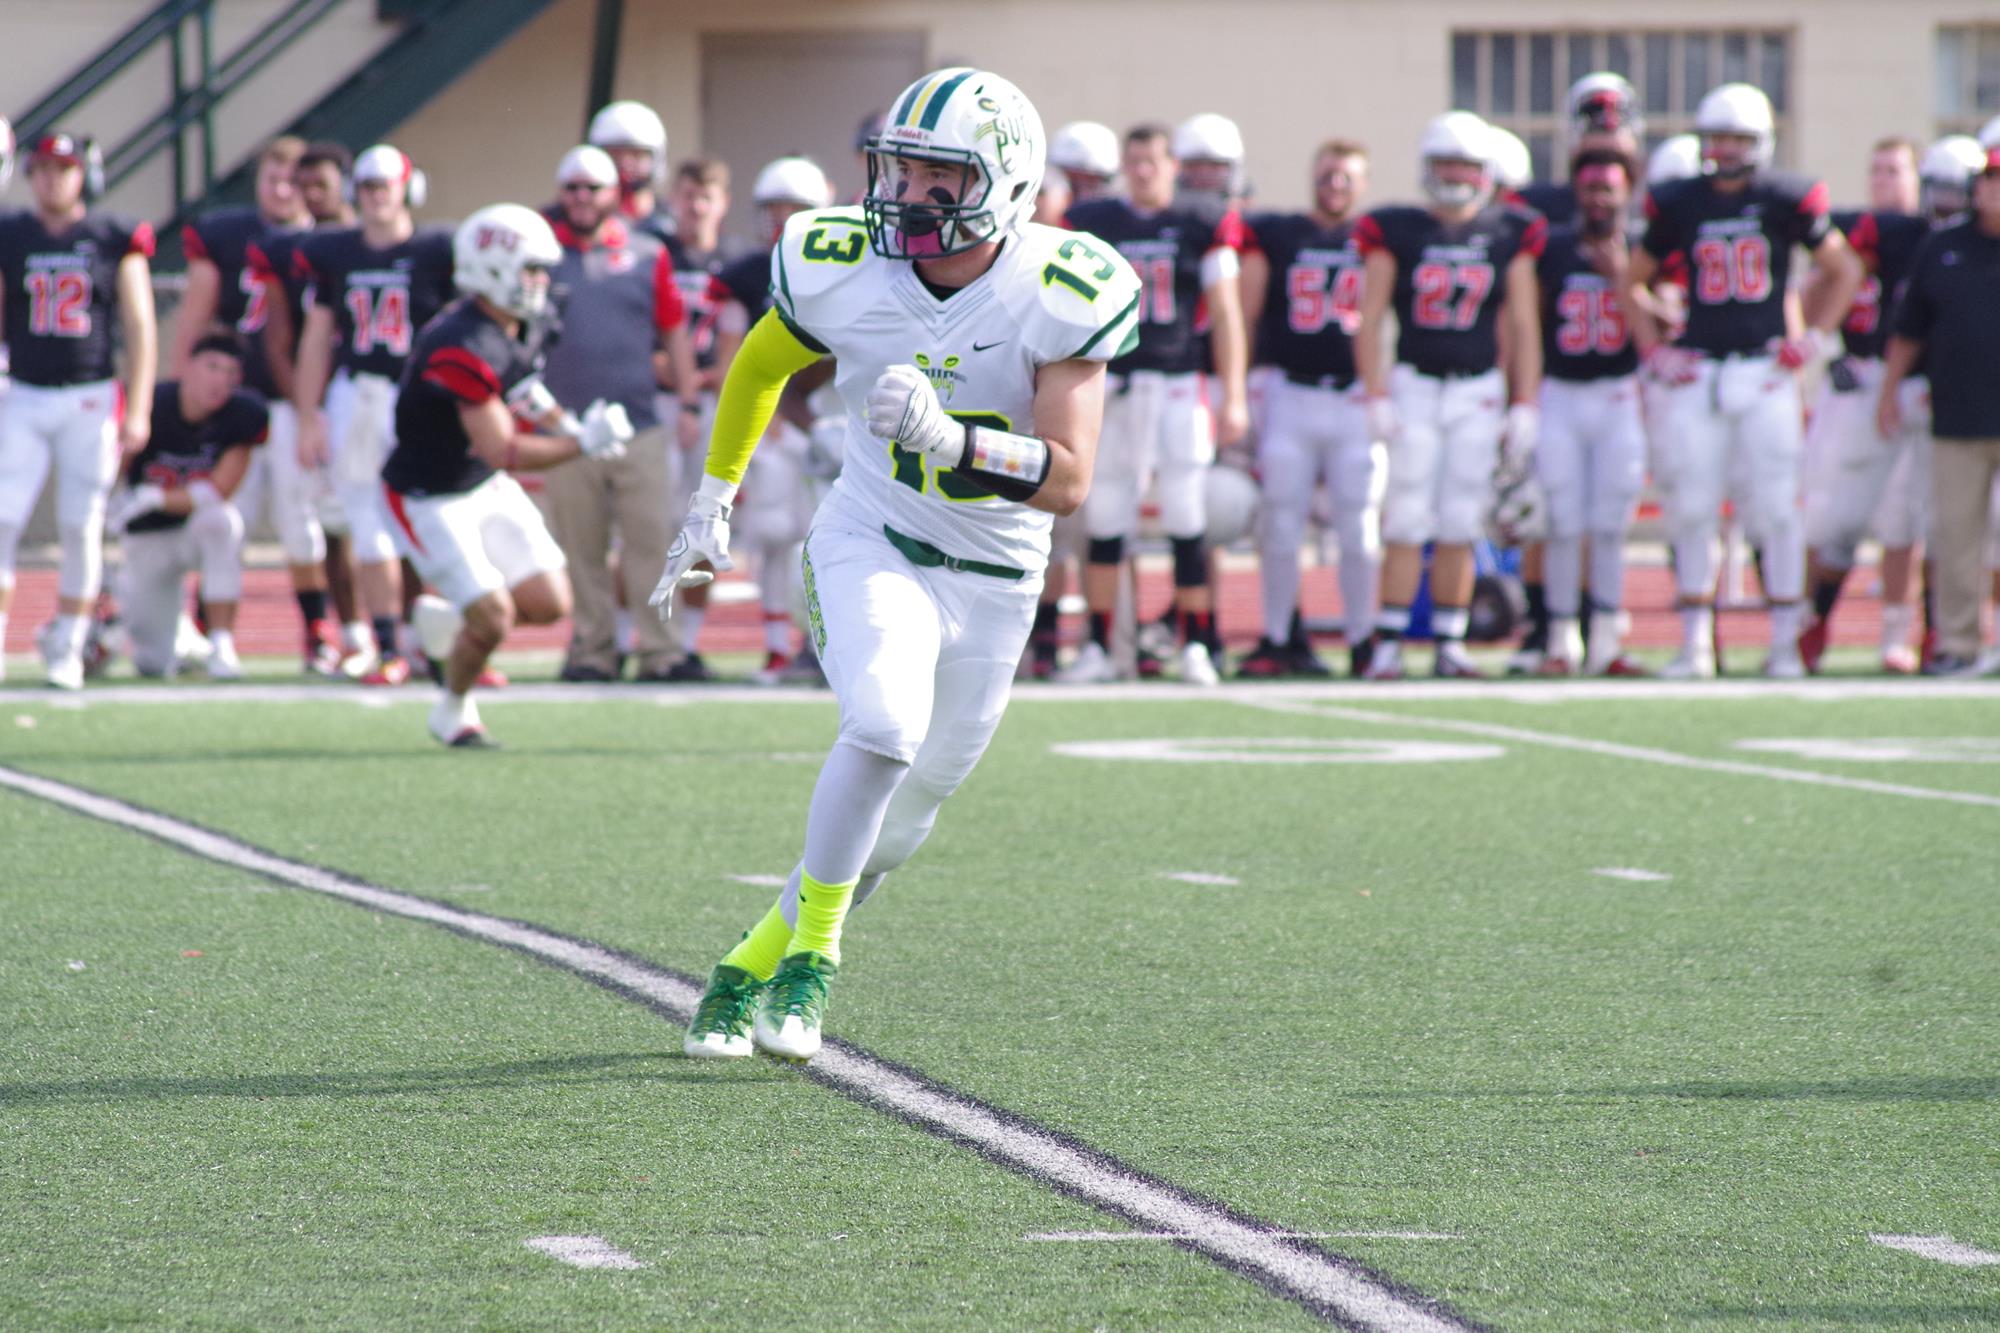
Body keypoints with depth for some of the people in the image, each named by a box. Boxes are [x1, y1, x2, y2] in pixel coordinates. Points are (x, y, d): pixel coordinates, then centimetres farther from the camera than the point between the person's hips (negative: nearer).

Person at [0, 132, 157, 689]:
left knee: (82, 527, 2)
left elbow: (140, 329, 1)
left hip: (92, 398, -1)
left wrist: (138, 410, -5)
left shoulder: (117, 241, 1)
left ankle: (66, 647, 13)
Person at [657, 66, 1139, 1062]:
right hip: (872, 544, -1)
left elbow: (1068, 481, -24)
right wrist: (712, 501, 14)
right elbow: (759, 366, 11)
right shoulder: (839, 269, -12)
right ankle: (811, 955, -13)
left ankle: (748, 968, 31)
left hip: (992, 581, 1)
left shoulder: (1059, 297, -18)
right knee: (886, 727, -30)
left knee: (899, 820, 10)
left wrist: (949, 438, -39)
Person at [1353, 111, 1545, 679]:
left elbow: (1523, 325, 8)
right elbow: (1369, 318, 0)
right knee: (1407, 522, -6)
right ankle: (1388, 646, -3)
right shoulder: (1397, 233, -1)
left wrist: (1525, 407, 3)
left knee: (1459, 527, 3)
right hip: (1414, 387, -2)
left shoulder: (1509, 237, 5)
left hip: (1479, 392, 2)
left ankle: (1450, 645, 9)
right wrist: (1376, 398, -8)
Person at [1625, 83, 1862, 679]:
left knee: (1775, 507, -4)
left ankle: (1785, 644, 3)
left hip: (1765, 372, -1)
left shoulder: (1785, 201, 0)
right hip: (1697, 373, 2)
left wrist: (1814, 339, 4)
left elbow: (1845, 271, 11)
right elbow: (1632, 282, 17)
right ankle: (1694, 642, 7)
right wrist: (1653, 350, 7)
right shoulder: (1679, 205, 5)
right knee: (1693, 509, 0)